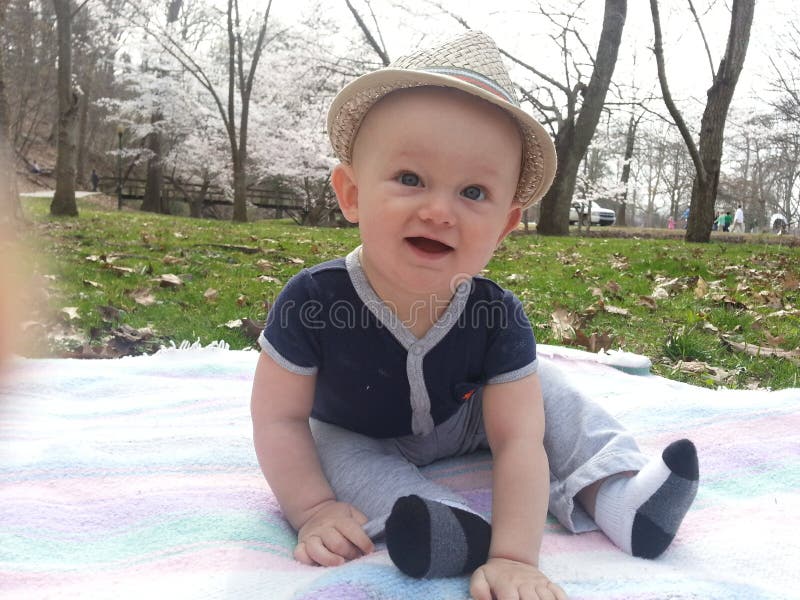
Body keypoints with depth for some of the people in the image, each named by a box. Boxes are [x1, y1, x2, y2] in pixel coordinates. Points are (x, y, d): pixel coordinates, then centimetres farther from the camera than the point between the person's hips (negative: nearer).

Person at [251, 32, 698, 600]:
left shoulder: (499, 317, -30)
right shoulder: (313, 300, -34)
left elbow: (518, 441, -30)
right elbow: (280, 417, -24)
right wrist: (315, 509, -31)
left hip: (459, 420, 2)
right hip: (357, 437, -1)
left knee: (543, 387, -12)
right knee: (334, 451, -30)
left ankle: (615, 496, -6)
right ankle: (453, 527, -39)